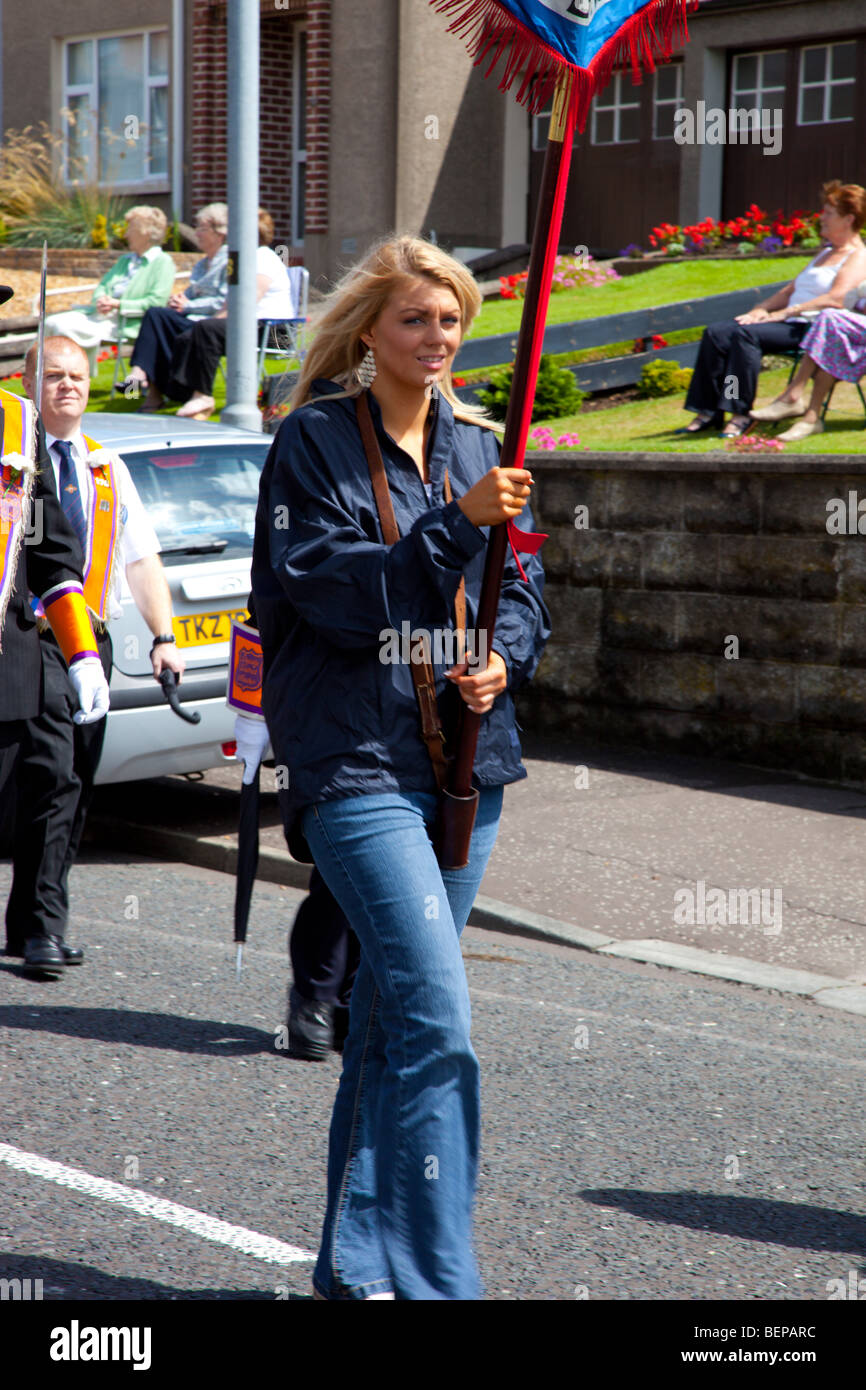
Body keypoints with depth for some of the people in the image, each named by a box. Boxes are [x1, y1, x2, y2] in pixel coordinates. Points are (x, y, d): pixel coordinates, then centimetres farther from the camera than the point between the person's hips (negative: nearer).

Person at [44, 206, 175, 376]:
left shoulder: (163, 262, 0)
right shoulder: (126, 259, 27)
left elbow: (156, 302, -12)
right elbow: (103, 285, 23)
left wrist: (118, 305, -16)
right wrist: (100, 300, -3)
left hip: (124, 323, -9)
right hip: (100, 312, 9)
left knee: (65, 329, -26)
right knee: (52, 323, -12)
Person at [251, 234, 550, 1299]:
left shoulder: (474, 444, 13)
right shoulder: (315, 441, -4)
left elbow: (520, 592, 17)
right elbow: (328, 587, -14)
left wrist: (502, 660, -3)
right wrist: (459, 522, -20)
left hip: (463, 756, 6)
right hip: (356, 761, -6)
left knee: (392, 1015, 13)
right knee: (436, 1018, -16)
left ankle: (357, 1266, 25)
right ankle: (437, 1278, -10)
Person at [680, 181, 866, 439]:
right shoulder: (825, 253, 28)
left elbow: (835, 299, -19)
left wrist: (783, 313, -20)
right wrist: (761, 309, 7)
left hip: (813, 328, -9)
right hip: (789, 323, 9)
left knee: (746, 334, -32)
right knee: (716, 333, -11)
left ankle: (741, 414, -29)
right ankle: (709, 411, -14)